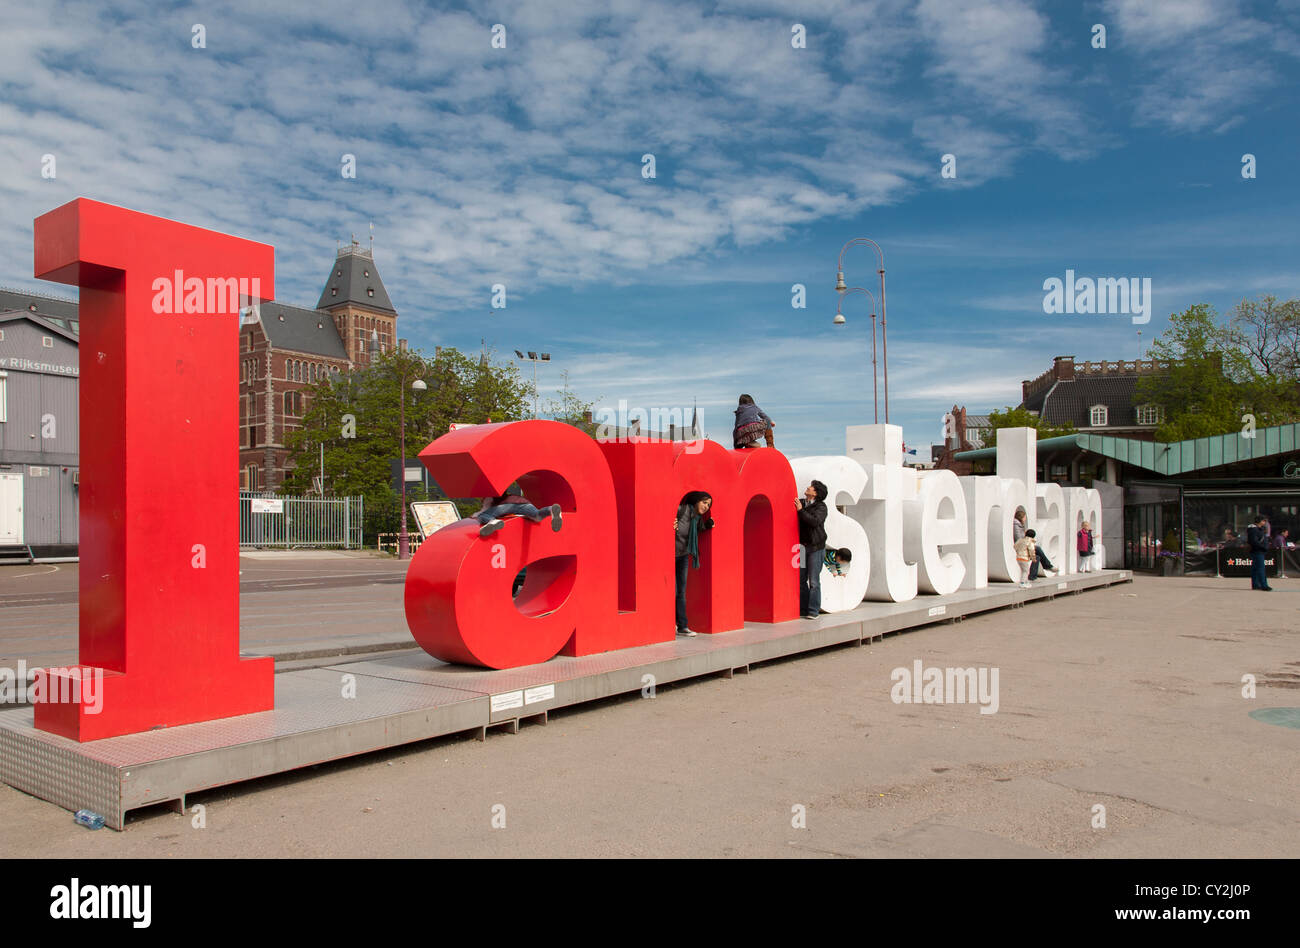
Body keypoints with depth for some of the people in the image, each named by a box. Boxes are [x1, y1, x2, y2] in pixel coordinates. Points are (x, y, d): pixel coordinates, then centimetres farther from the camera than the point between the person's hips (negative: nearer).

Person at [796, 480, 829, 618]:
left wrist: (801, 510, -19)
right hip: (802, 546, 5)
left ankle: (813, 610, 3)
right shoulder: (800, 503, 9)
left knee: (813, 580, -4)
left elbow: (815, 521, -23)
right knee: (801, 579, 8)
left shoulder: (821, 507, -6)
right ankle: (803, 609, 17)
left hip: (816, 547, -5)